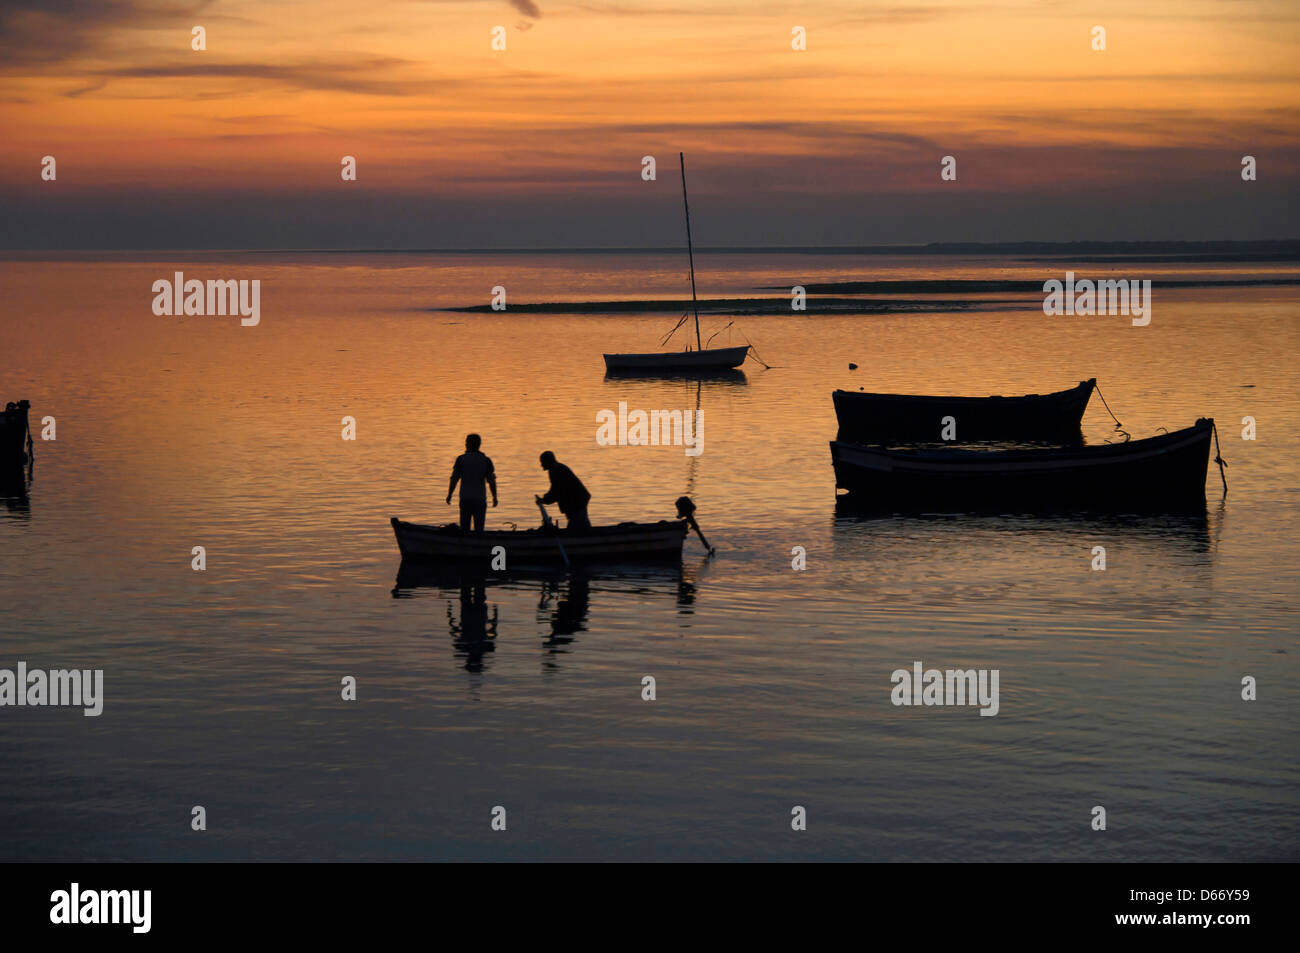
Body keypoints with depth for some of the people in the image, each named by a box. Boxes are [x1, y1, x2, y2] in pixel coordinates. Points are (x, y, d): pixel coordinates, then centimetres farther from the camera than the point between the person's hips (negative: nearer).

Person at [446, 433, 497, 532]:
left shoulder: (461, 459, -3)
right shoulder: (486, 460, -1)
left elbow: (454, 479, -3)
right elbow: (492, 481, -1)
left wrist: (449, 495, 7)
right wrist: (494, 497, 10)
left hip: (465, 498, 0)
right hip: (480, 499, 0)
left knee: (464, 527, 6)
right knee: (479, 527, 1)